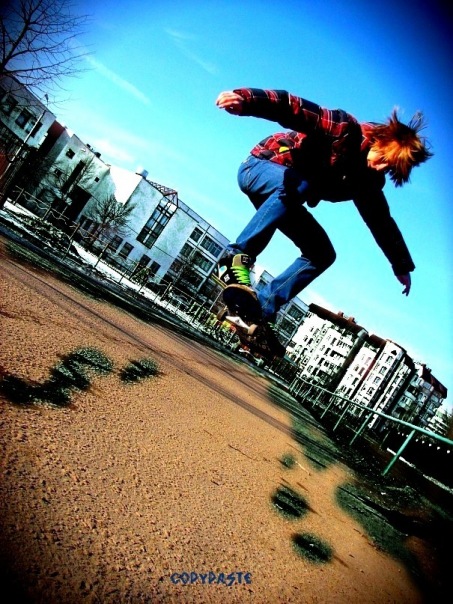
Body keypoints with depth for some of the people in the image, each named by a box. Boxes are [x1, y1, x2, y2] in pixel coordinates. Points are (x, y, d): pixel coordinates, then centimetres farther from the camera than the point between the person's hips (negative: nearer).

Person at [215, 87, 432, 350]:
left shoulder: (370, 180, -1)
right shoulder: (346, 130, -22)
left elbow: (382, 221, 11)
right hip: (260, 167, -7)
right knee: (299, 186, -40)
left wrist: (402, 265, 17)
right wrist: (245, 100, -51)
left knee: (322, 254, -4)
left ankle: (263, 309, -7)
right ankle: (237, 257, -37)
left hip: (286, 199, 7)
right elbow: (292, 108, -33)